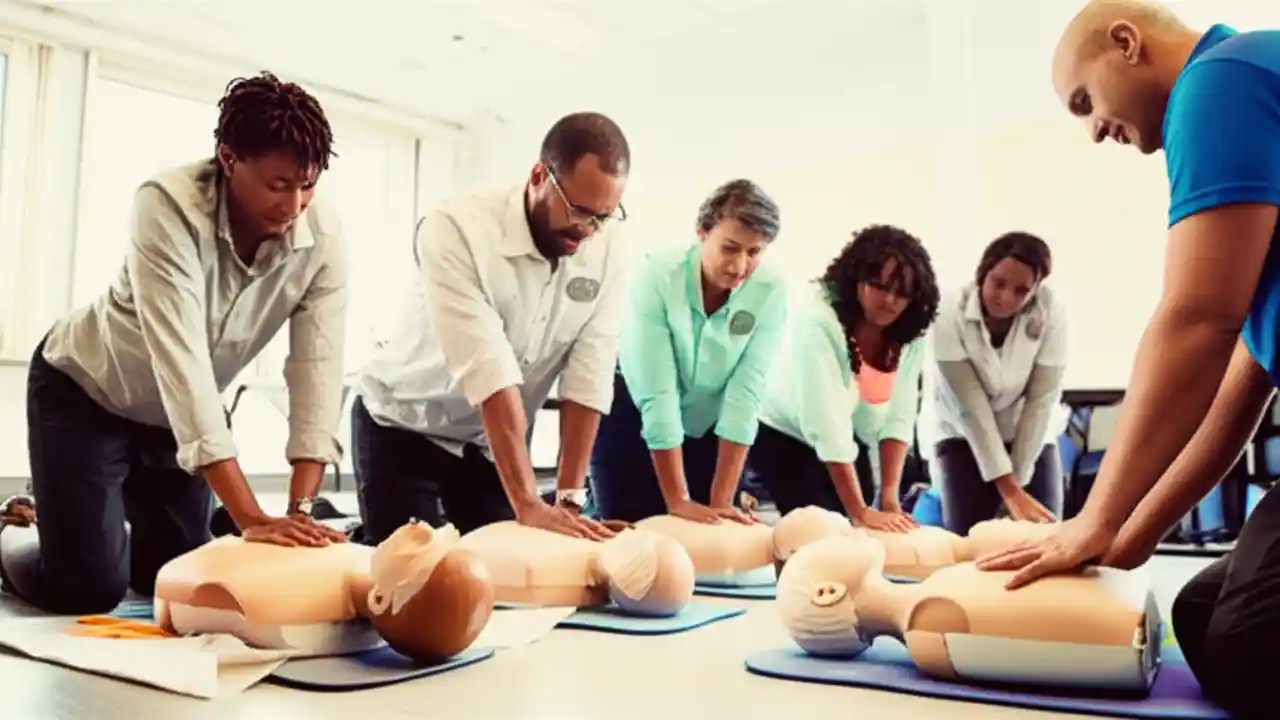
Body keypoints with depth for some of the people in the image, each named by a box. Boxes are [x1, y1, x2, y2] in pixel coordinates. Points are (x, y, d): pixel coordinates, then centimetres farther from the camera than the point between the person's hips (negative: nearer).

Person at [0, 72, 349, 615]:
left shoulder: (322, 235, -21)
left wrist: (302, 509, -32)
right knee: (87, 588, -9)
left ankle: (79, 515, 36)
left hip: (182, 412, 5)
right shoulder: (170, 205, -33)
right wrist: (250, 519, -44)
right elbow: (180, 361, -39)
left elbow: (317, 369, -23)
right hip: (85, 390, -4)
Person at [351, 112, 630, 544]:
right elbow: (487, 371, -36)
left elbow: (588, 379, -16)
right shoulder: (457, 228, -29)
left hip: (496, 436, 4)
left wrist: (569, 498, -21)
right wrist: (528, 504, -38)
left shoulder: (608, 252, -15)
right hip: (404, 425, -4)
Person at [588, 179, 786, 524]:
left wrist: (721, 501, -27)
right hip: (634, 413, -2)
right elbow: (657, 395, -31)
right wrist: (677, 501, -30)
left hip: (708, 424, 2)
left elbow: (745, 393, -26)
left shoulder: (771, 291, -24)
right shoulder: (658, 277, -30)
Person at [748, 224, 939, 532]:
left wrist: (889, 498, -21)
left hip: (848, 448, 5)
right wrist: (859, 511, -35)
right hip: (783, 437, -5)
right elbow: (825, 422, -35)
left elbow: (899, 416, -14)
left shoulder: (910, 331, -12)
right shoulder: (818, 317, -30)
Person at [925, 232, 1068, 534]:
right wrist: (1009, 489, -28)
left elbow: (1041, 402, -19)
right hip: (963, 435, -2)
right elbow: (970, 406, -27)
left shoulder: (1051, 311, -23)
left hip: (1030, 436, 2)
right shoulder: (949, 312, -26)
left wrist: (1017, 481, -19)